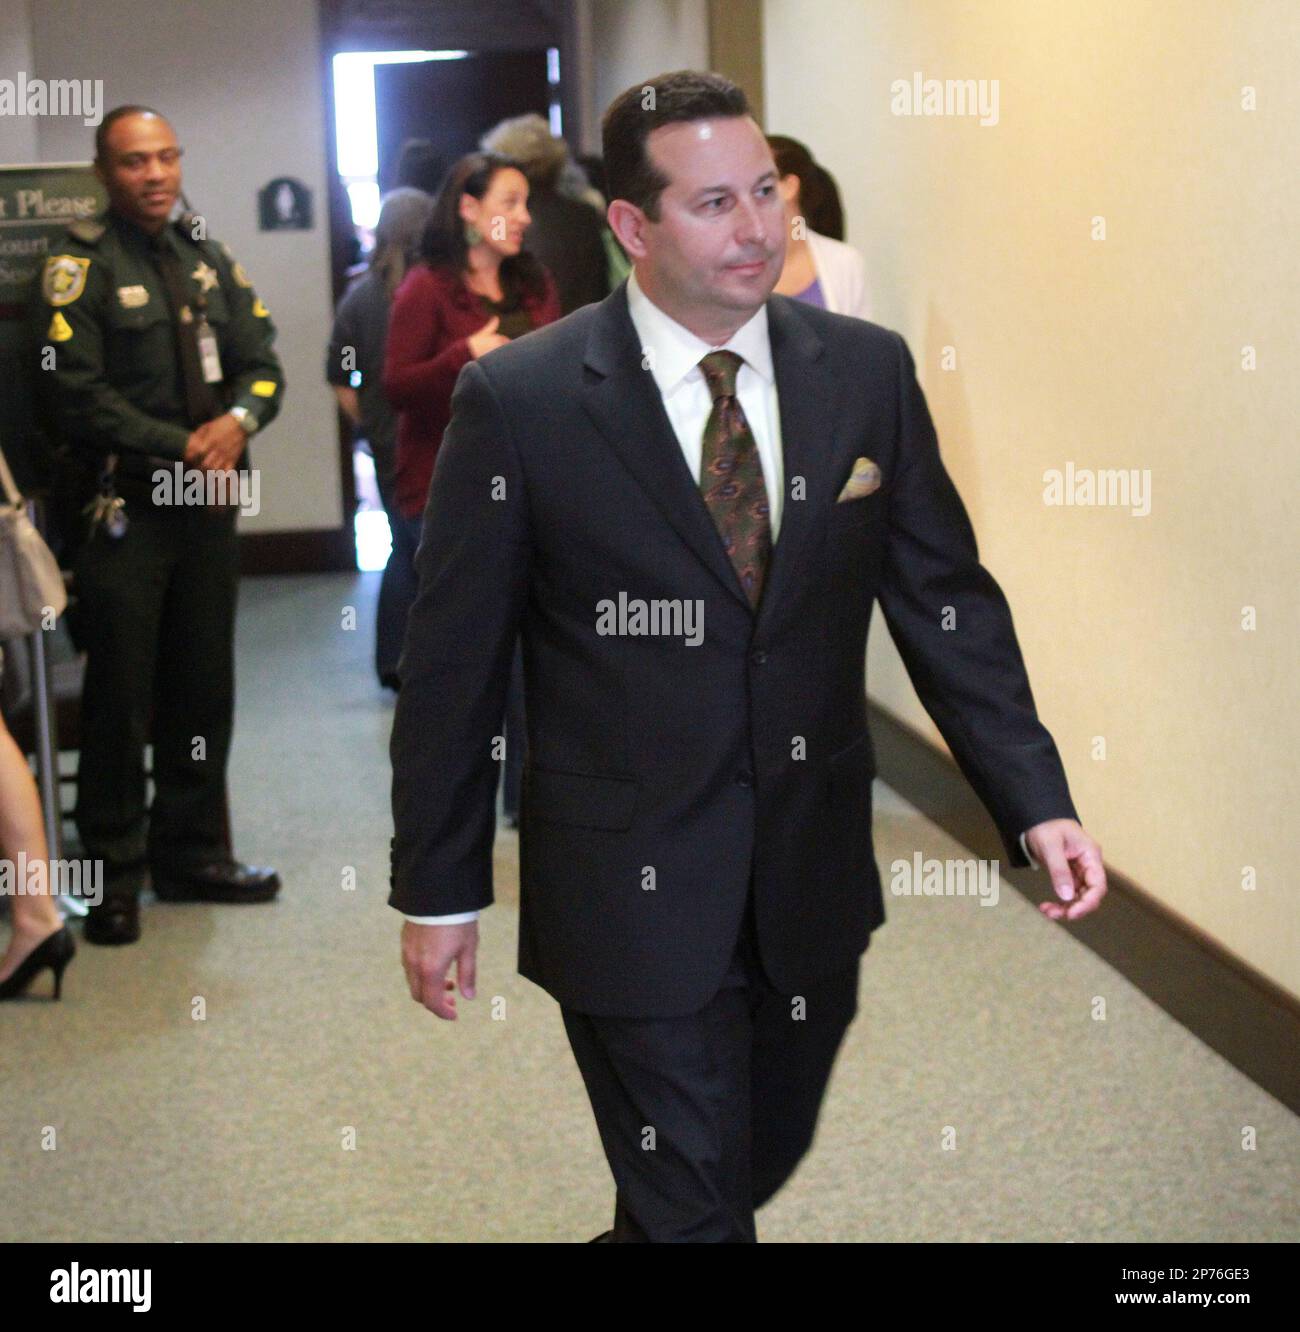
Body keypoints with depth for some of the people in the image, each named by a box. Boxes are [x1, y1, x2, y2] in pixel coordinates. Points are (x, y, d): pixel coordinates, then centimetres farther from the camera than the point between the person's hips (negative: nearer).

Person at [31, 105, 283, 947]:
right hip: (125, 508, -5)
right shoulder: (80, 268, -7)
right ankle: (115, 876, 10)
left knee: (204, 689, 10)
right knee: (121, 697, 0)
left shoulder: (207, 259, 12)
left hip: (208, 500, 6)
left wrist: (237, 422, -11)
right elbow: (79, 397, -14)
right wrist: (183, 446, -15)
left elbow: (261, 363, 10)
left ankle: (192, 854, 22)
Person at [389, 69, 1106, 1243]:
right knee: (692, 1208, 2)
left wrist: (1037, 802, -7)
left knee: (762, 1161, 22)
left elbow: (947, 602, 3)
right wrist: (438, 889, -3)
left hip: (813, 881, 5)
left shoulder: (867, 373, -1)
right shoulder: (520, 401, -12)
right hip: (632, 886, -4)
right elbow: (453, 663, -6)